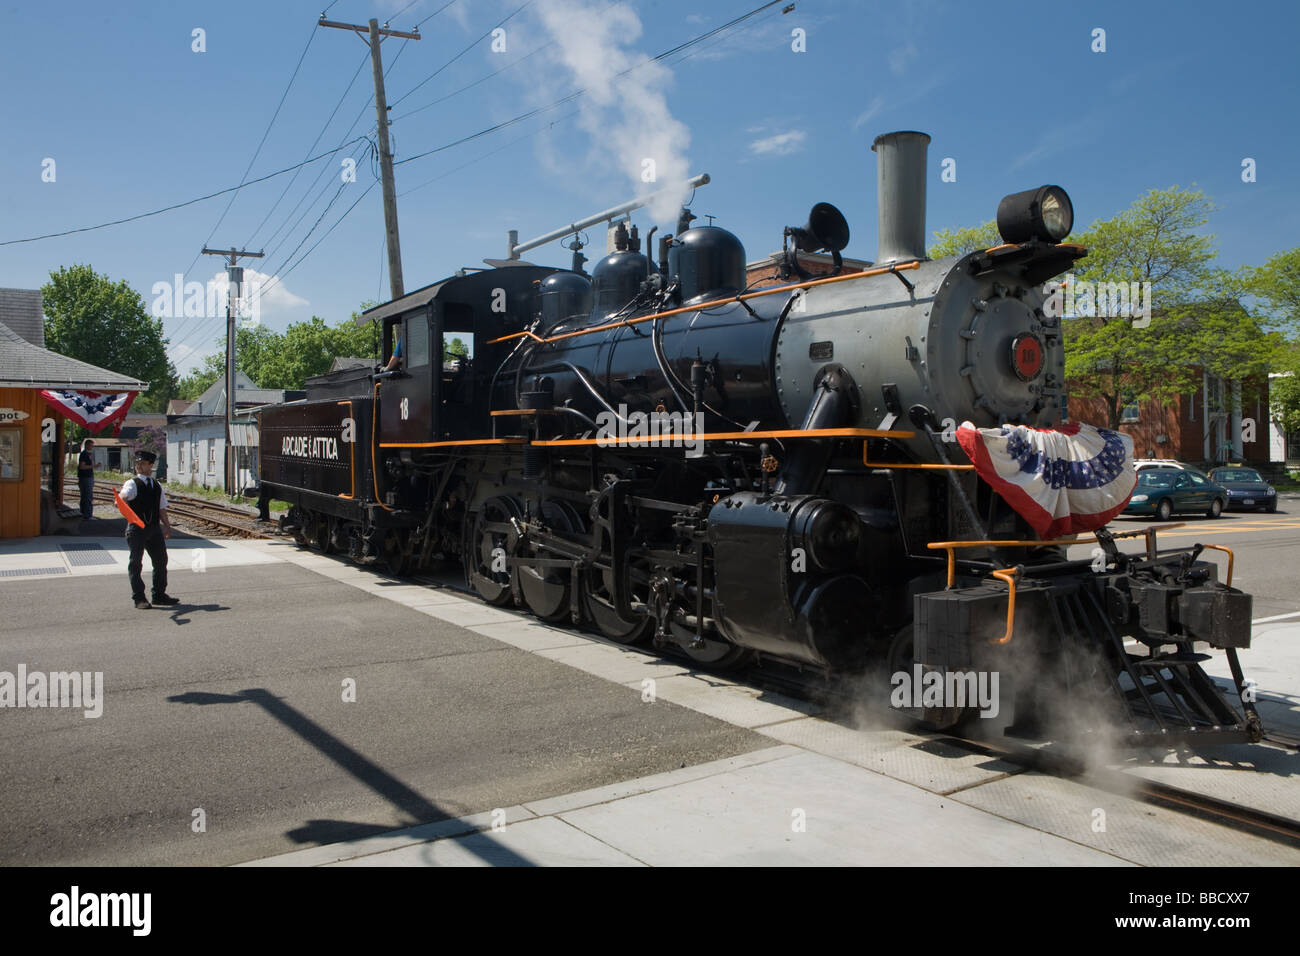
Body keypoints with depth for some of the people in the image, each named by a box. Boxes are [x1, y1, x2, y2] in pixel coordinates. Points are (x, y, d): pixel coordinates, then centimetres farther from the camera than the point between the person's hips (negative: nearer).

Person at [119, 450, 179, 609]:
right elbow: (124, 495, -25)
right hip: (136, 529, -6)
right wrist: (121, 500, -48)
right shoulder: (133, 484, -3)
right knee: (136, 563, -1)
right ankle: (139, 598, 5)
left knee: (161, 559, 9)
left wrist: (167, 525, 11)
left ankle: (159, 594, 22)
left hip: (155, 528, 6)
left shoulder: (157, 485, 15)